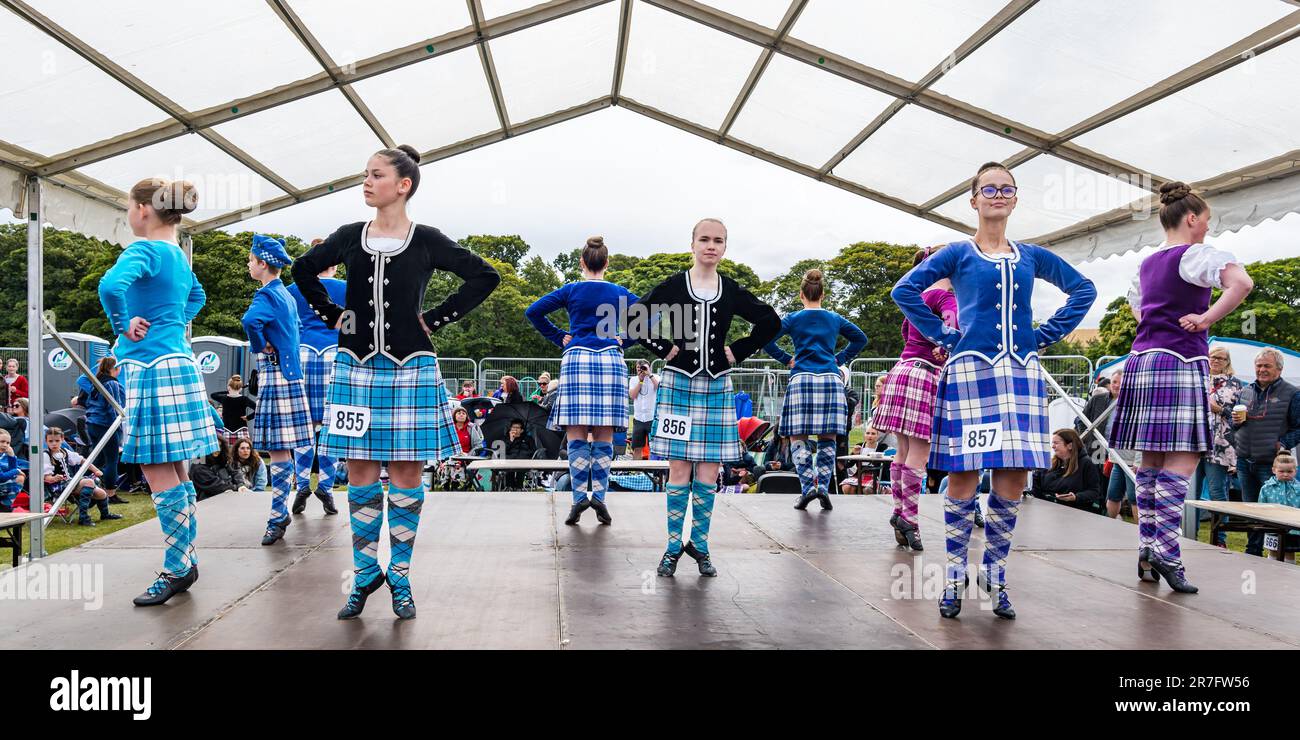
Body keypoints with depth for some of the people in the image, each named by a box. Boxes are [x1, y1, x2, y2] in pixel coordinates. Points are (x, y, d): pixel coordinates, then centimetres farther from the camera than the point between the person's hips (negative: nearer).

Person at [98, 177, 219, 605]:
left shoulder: (144, 249, -12)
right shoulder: (178, 256, 15)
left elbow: (111, 285, -32)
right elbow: (196, 296, 36)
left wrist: (123, 326, -17)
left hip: (152, 369, -9)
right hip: (177, 362, 9)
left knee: (160, 475, -5)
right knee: (176, 474, 13)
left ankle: (177, 570, 1)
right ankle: (186, 562, 20)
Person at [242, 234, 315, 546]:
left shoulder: (267, 295, -13)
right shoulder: (285, 294, 15)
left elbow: (250, 321, -34)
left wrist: (260, 346, -17)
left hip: (275, 377, -10)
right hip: (286, 373, 10)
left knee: (278, 448, -8)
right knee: (279, 448, 14)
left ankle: (278, 517, -5)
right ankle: (282, 511, 22)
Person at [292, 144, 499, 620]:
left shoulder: (426, 241, -2)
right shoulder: (350, 237, 6)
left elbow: (484, 277, 1)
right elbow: (303, 270, 21)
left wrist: (435, 320, -3)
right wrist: (332, 315, 9)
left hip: (410, 369, -2)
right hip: (356, 367, 3)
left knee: (407, 478, 2)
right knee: (360, 476, 6)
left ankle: (400, 577, 16)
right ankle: (365, 575, 20)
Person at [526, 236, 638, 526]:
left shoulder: (571, 290, 5)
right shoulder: (620, 293, 9)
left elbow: (533, 311, 1)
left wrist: (558, 337, 6)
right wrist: (625, 341, 10)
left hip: (577, 358, -1)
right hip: (611, 360, 1)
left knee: (576, 434, 0)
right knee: (604, 436, 3)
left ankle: (580, 496, -9)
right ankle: (599, 496, -2)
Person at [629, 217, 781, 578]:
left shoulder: (731, 291, 5)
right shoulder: (673, 286, -1)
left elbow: (771, 322, 13)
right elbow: (635, 319, 0)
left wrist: (738, 351, 5)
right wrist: (663, 348, -6)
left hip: (717, 387, 2)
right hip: (679, 384, -2)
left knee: (708, 474, 4)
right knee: (679, 470, 0)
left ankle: (699, 543, 18)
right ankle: (673, 546, 12)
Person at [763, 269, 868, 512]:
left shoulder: (793, 319, 5)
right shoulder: (835, 319, 12)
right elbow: (861, 339, 19)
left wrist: (786, 359, 6)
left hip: (802, 380, -2)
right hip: (831, 380, 2)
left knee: (798, 437, 2)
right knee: (827, 438, 7)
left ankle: (808, 486, -11)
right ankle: (823, 487, -2)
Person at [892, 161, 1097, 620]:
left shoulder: (1031, 256, 15)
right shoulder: (958, 254, 6)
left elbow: (1083, 289, 23)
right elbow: (905, 291, -1)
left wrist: (1047, 335, 12)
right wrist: (943, 335, -5)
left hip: (1021, 374, 3)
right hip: (970, 371, -3)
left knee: (1012, 484, 1)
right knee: (963, 479, -3)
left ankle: (994, 576, 16)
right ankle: (955, 578, 10)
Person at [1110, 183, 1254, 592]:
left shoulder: (1147, 263, 18)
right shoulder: (1196, 254, -5)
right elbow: (1241, 282, -24)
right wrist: (1206, 319, -14)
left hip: (1141, 358, 8)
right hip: (1180, 362, -8)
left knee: (1151, 459, 8)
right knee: (1182, 461, -8)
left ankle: (1147, 550, 9)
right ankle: (1166, 552, -12)